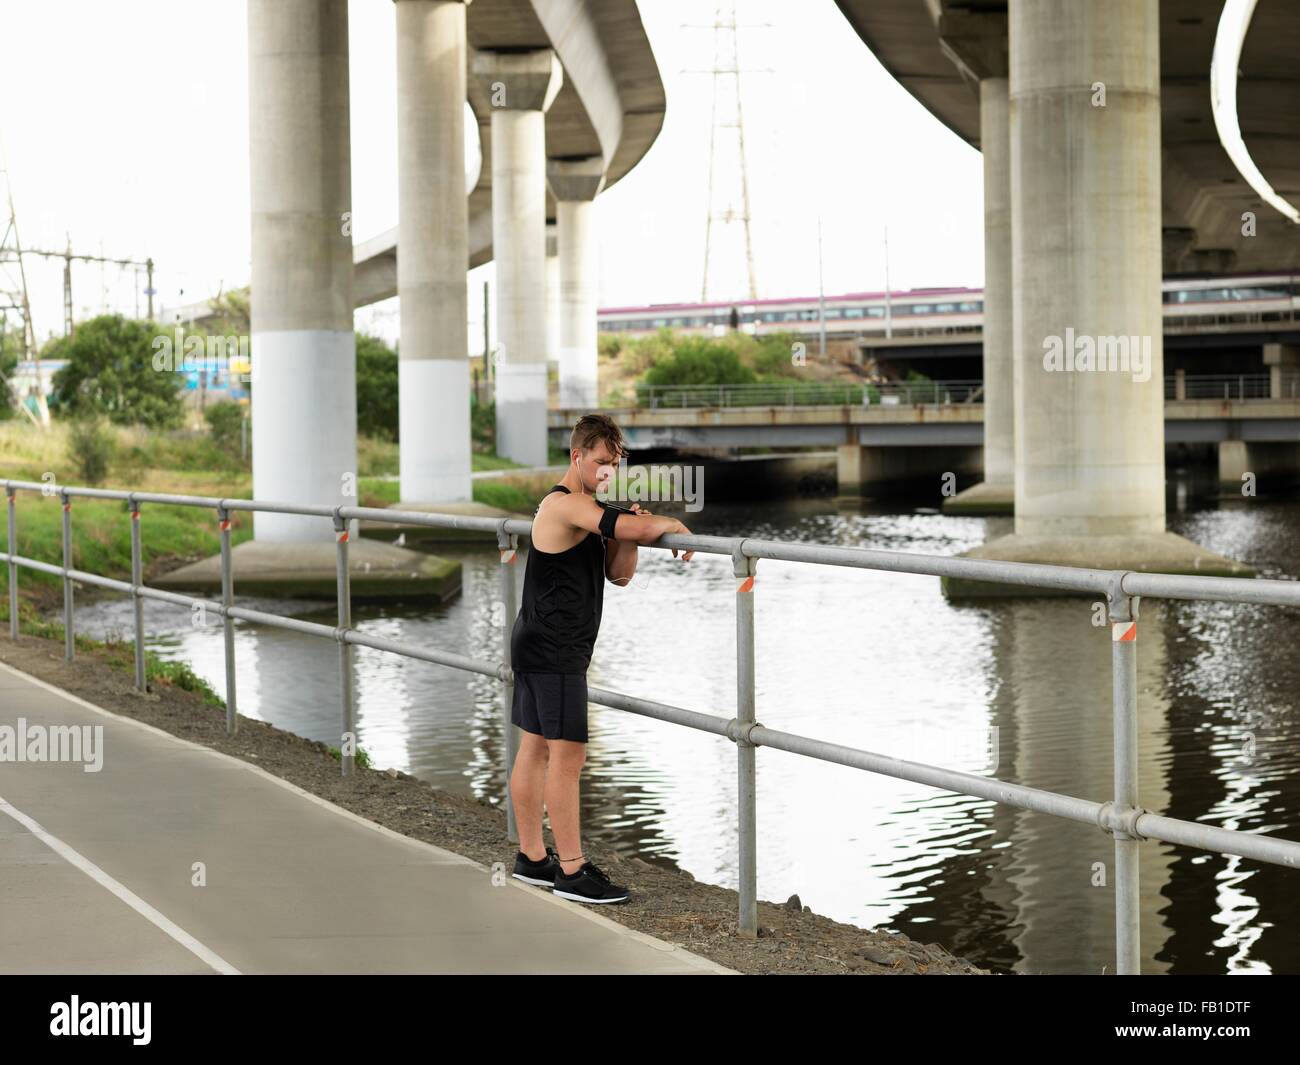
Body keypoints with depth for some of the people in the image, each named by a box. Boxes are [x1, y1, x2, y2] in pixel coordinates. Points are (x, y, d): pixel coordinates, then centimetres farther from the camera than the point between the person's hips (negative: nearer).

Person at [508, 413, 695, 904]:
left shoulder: (586, 509, 15)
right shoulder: (566, 504, -18)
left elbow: (619, 575, 15)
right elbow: (641, 528, -29)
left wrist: (630, 533, -2)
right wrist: (672, 525, -10)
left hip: (539, 646, 11)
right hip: (553, 651, -11)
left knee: (536, 747, 14)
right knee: (567, 753, -9)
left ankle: (531, 858, 22)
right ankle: (571, 871, -7)